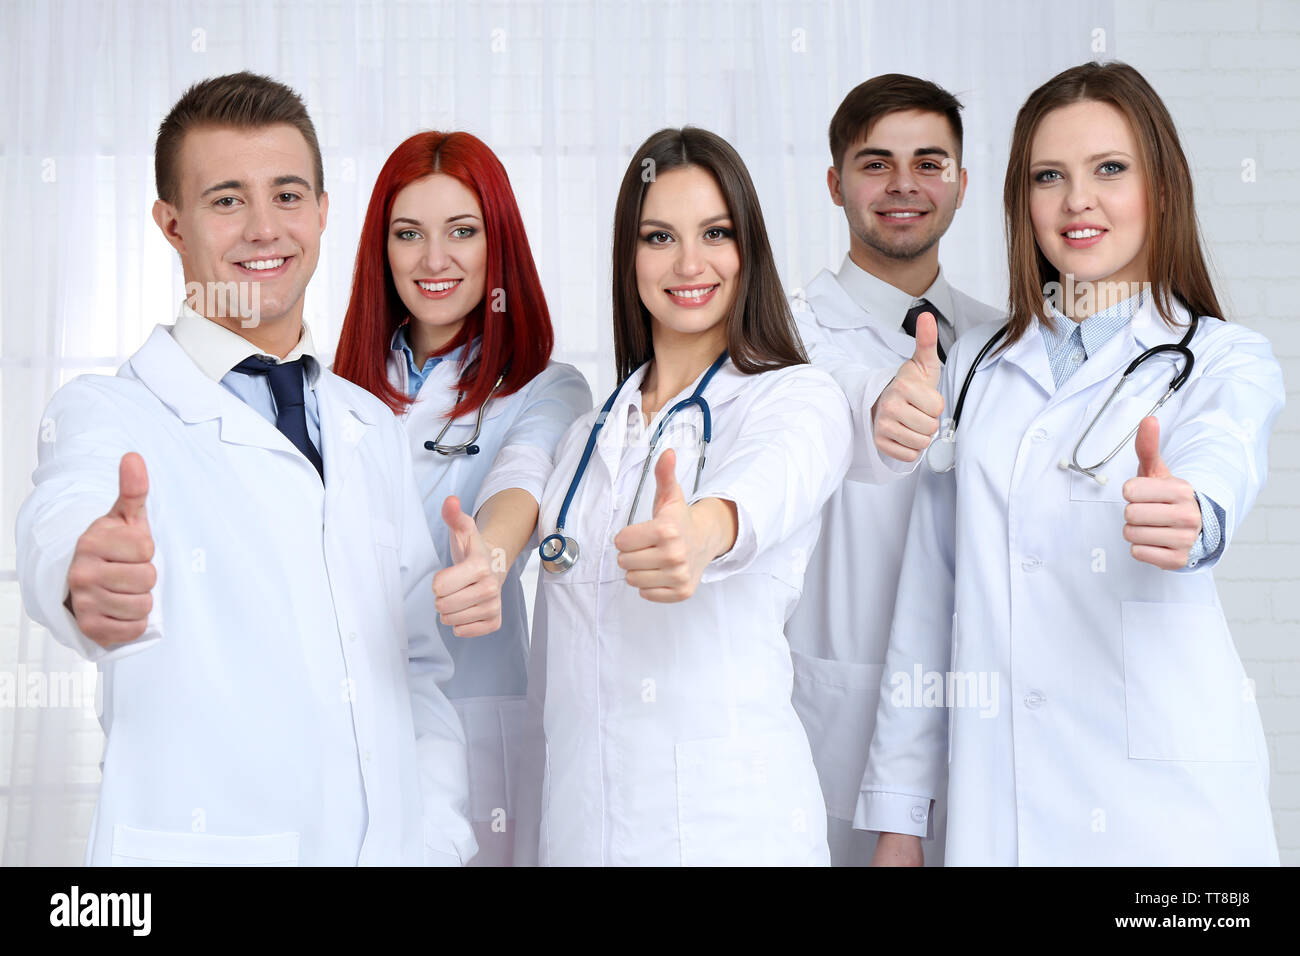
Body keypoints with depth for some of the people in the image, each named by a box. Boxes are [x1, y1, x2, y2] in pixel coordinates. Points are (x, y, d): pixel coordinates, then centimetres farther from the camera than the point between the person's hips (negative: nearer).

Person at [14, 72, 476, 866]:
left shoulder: (374, 429, 10)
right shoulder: (106, 412, -6)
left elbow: (426, 667, 11)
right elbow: (64, 524, -28)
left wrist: (439, 841, -2)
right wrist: (89, 579, -50)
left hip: (392, 847, 5)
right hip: (199, 847, -4)